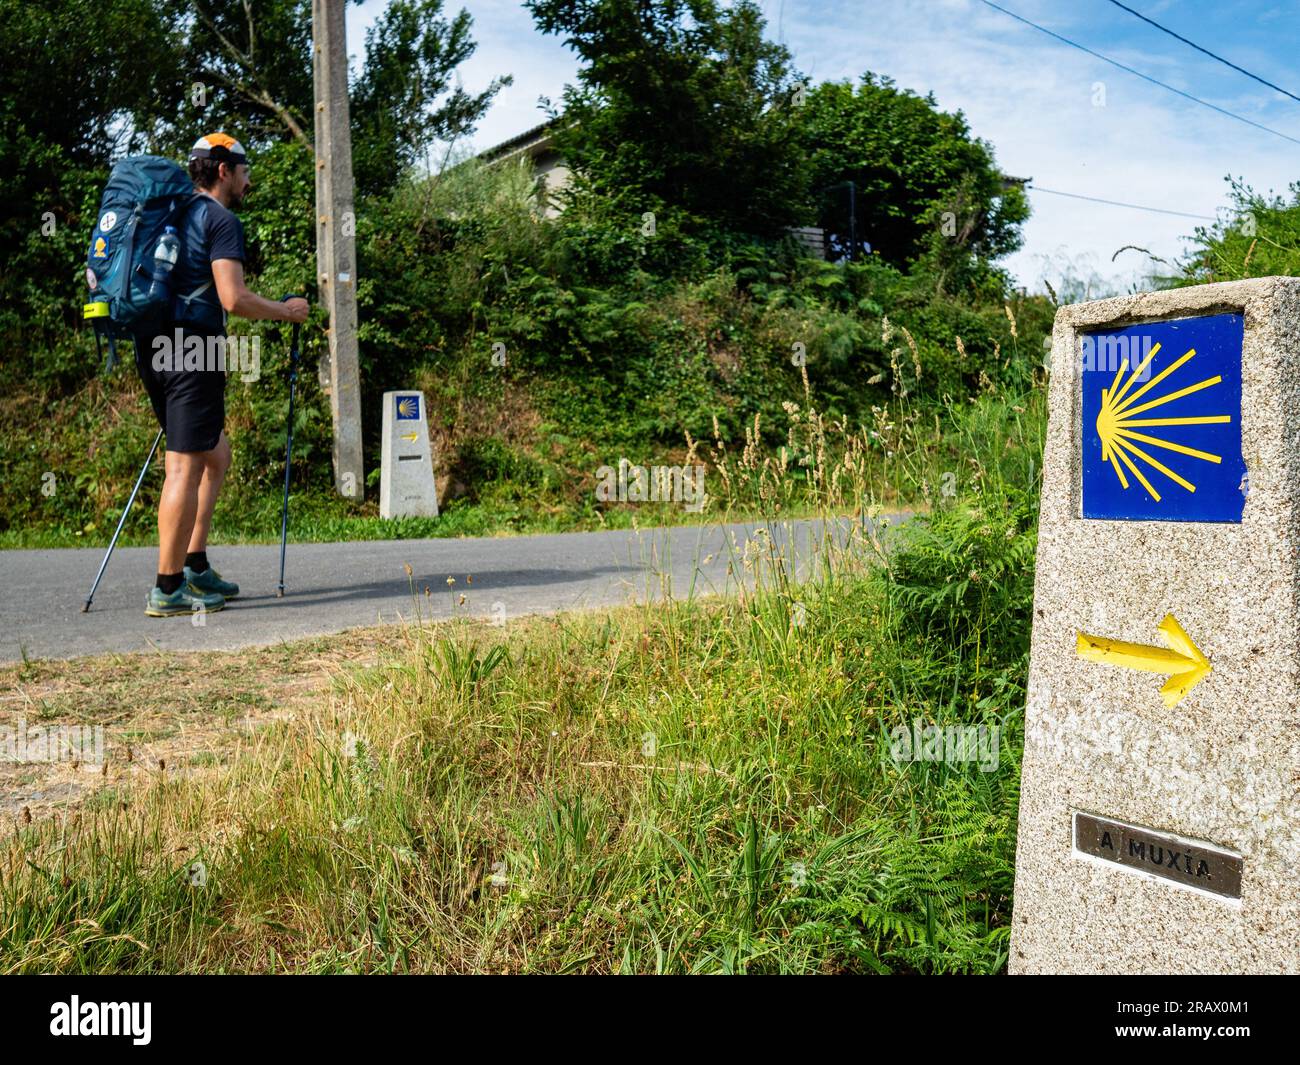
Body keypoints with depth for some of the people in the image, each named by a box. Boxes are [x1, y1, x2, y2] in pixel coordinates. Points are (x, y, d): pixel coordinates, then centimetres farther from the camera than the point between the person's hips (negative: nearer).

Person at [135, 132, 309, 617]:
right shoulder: (221, 219, -6)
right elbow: (233, 299, -17)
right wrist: (286, 311, -3)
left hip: (154, 346, 9)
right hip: (191, 349, -9)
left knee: (216, 452, 19)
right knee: (186, 465, -7)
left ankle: (196, 567, 18)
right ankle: (167, 589, -5)